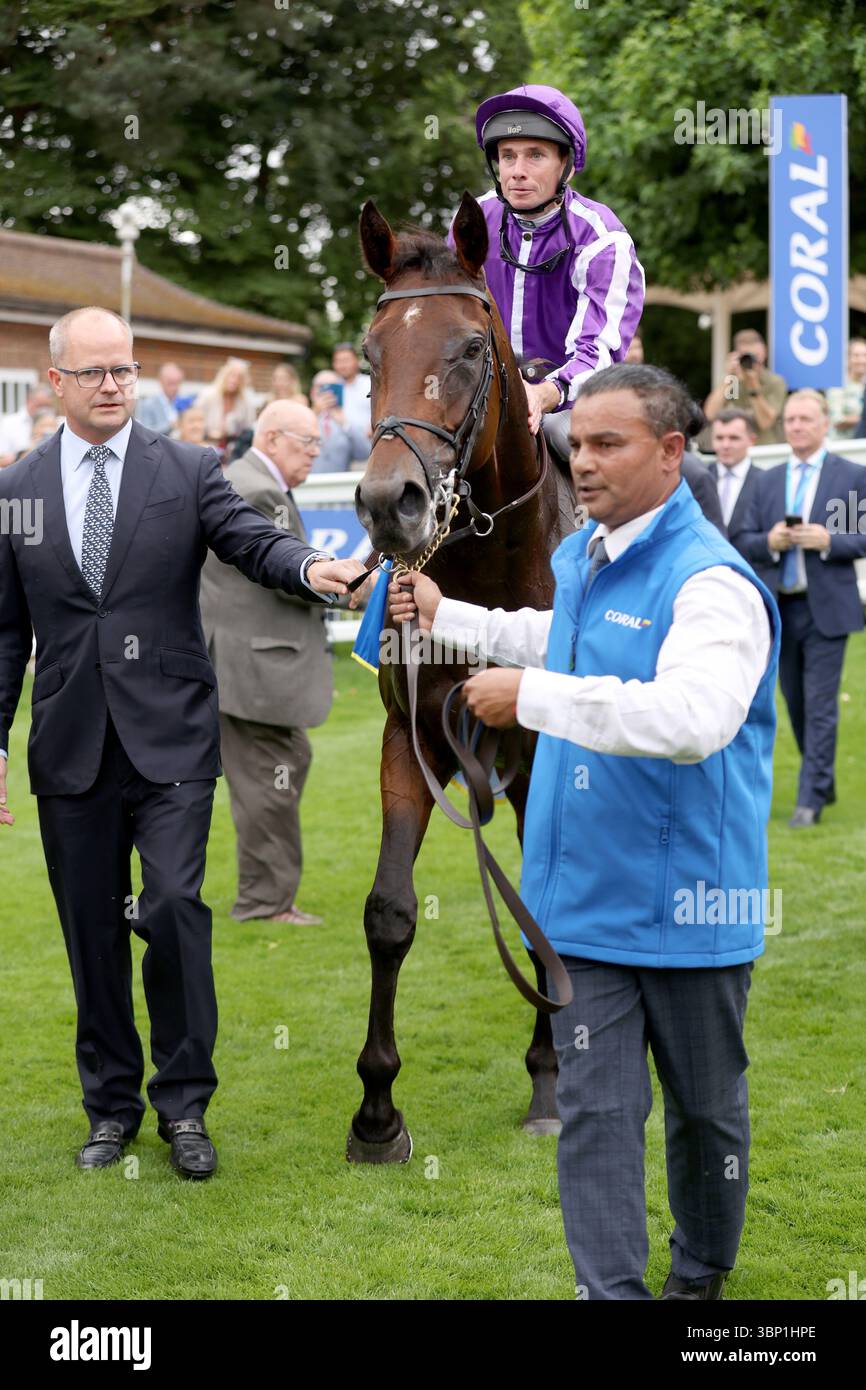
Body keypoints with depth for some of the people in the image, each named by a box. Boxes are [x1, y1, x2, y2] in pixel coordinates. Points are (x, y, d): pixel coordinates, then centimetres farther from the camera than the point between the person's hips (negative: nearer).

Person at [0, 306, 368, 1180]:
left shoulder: (187, 472, 3)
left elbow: (252, 541, -11)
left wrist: (312, 568, -34)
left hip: (169, 738, -2)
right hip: (71, 747, 2)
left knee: (173, 905, -12)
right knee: (91, 929, 9)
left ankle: (183, 1106, 4)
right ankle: (112, 1105, 24)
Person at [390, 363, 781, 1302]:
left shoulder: (712, 583, -20)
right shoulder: (580, 557, 7)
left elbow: (692, 716, -38)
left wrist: (532, 696, -33)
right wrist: (446, 617, 25)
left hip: (684, 902, -6)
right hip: (583, 897, 6)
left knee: (704, 1106, 14)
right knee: (593, 1105, 3)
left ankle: (701, 1274, 35)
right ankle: (611, 1288, 9)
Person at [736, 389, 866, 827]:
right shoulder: (768, 481, 12)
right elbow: (743, 541, 8)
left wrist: (828, 540, -18)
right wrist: (769, 541, -12)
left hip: (826, 608, -4)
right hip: (781, 607, 4)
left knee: (820, 706, -7)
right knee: (796, 704, 11)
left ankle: (811, 799, -5)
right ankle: (824, 783, 26)